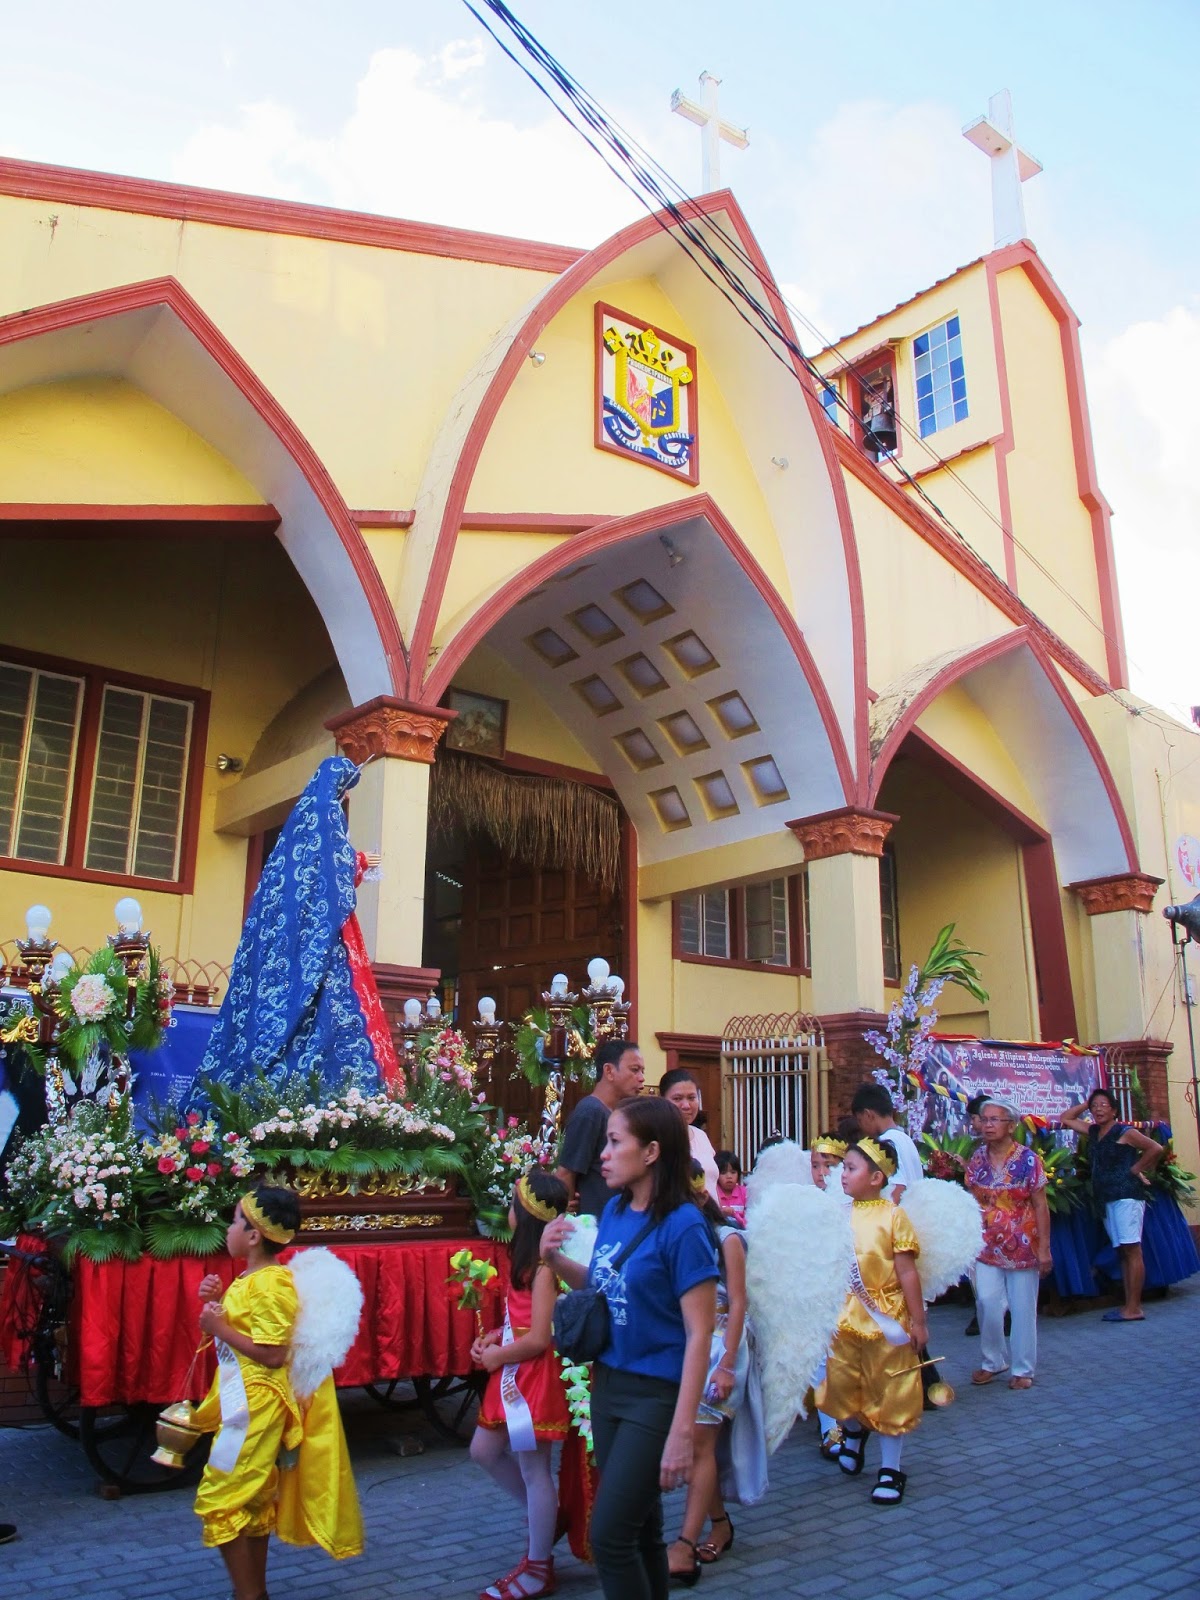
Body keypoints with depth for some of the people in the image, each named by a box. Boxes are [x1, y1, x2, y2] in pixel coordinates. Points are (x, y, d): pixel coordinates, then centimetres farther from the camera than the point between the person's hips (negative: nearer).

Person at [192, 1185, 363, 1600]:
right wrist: (217, 1301, 7)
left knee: (219, 1501, -4)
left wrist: (219, 1328, -21)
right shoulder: (250, 1279, 10)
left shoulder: (271, 1286, -20)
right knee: (252, 1502, 18)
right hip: (247, 1404, 10)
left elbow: (272, 1353, -25)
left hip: (254, 1408, -10)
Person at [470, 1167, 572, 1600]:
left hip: (536, 1376, -10)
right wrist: (494, 1337, 0)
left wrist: (497, 1357, -10)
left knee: (533, 1468, 2)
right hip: (513, 1373, 10)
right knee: (484, 1451, 16)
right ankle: (545, 1514, 33)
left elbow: (539, 1339, -22)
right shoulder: (526, 1260, 7)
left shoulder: (545, 1268, -21)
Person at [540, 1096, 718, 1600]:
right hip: (609, 1386, 7)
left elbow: (699, 1334, -18)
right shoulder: (614, 1210, 2)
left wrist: (681, 1431, -20)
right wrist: (557, 1260, -2)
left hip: (656, 1394, -7)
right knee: (640, 1529, 17)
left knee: (609, 1535, -4)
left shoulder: (682, 1226, -19)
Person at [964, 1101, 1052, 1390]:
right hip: (986, 1247, 3)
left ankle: (1023, 1369, 20)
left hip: (1022, 1246, -3)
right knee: (987, 1304, -3)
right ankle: (993, 1361, 18)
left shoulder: (1028, 1159, -9)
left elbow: (1040, 1206, -7)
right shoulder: (977, 1159, 2)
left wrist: (1044, 1248, -9)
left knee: (1023, 1309, 6)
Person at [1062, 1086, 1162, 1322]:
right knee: (1122, 1252, 8)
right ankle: (1130, 1306, 9)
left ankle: (1134, 1308, -10)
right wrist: (1086, 1103, 16)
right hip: (1106, 1199, 8)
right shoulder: (1093, 1131, 15)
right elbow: (1066, 1119, 25)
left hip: (1126, 1195, -8)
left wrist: (1136, 1169, -6)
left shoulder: (1124, 1132, -5)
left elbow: (1156, 1148, -13)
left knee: (1131, 1250, -9)